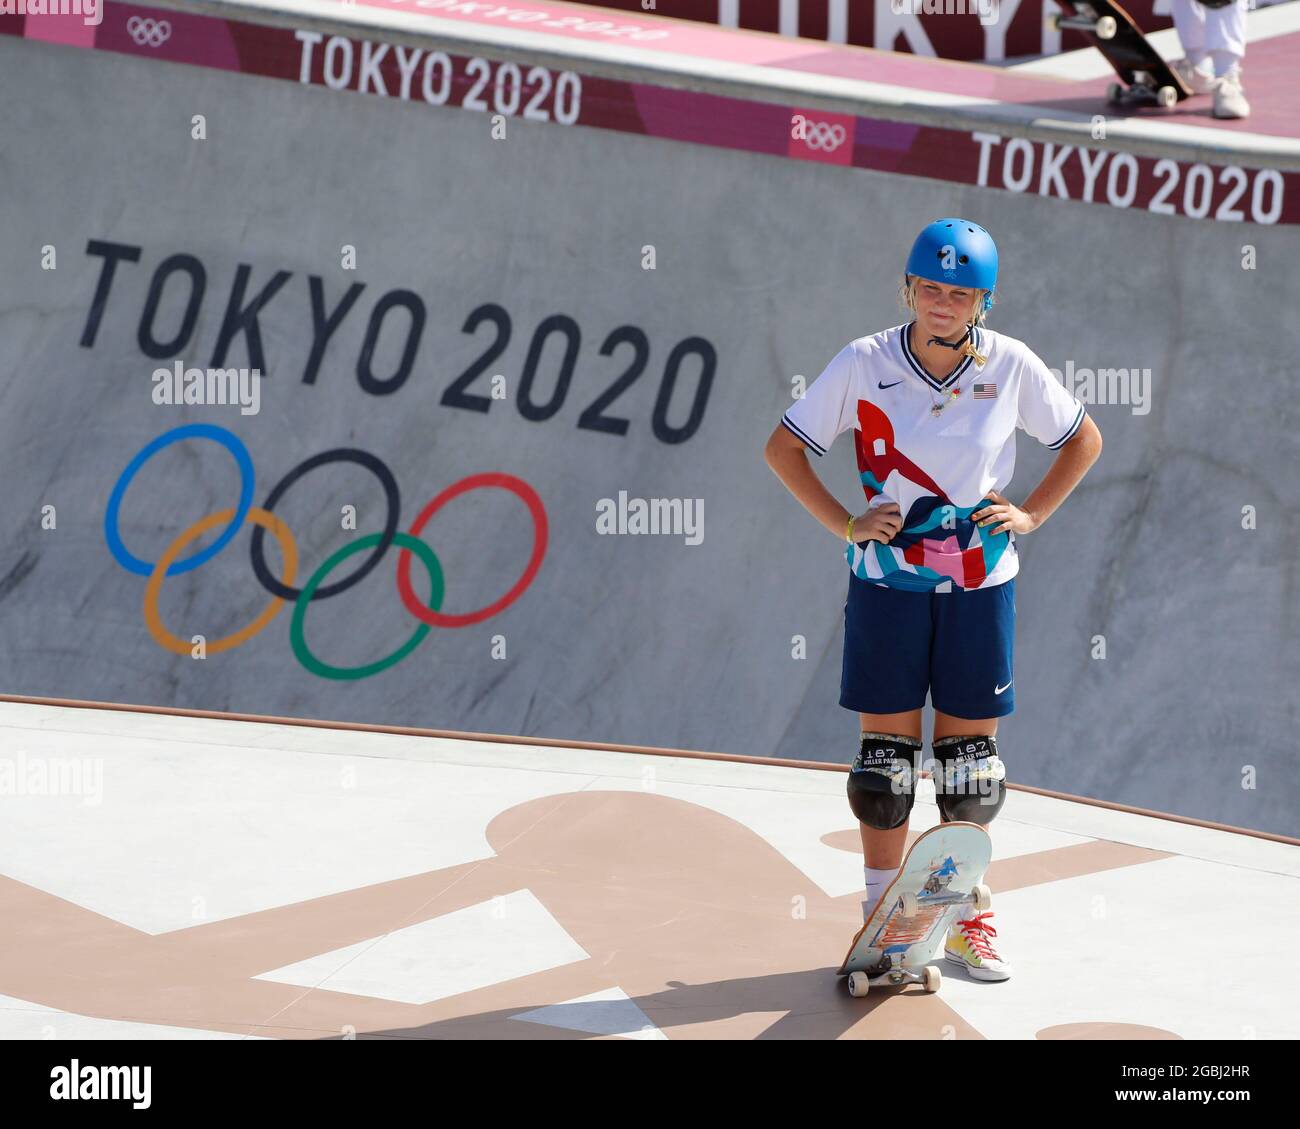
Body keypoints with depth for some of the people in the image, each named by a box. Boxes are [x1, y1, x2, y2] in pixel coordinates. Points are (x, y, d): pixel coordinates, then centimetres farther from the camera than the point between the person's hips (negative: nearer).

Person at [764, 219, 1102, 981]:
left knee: (969, 754, 6)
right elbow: (784, 447, 1)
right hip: (888, 582, -1)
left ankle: (962, 918, 17)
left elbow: (1084, 440, 10)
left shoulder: (1010, 365, -5)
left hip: (980, 582, 1)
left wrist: (1031, 515, -1)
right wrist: (846, 524, -7)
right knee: (887, 750, 3)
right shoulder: (865, 364, -8)